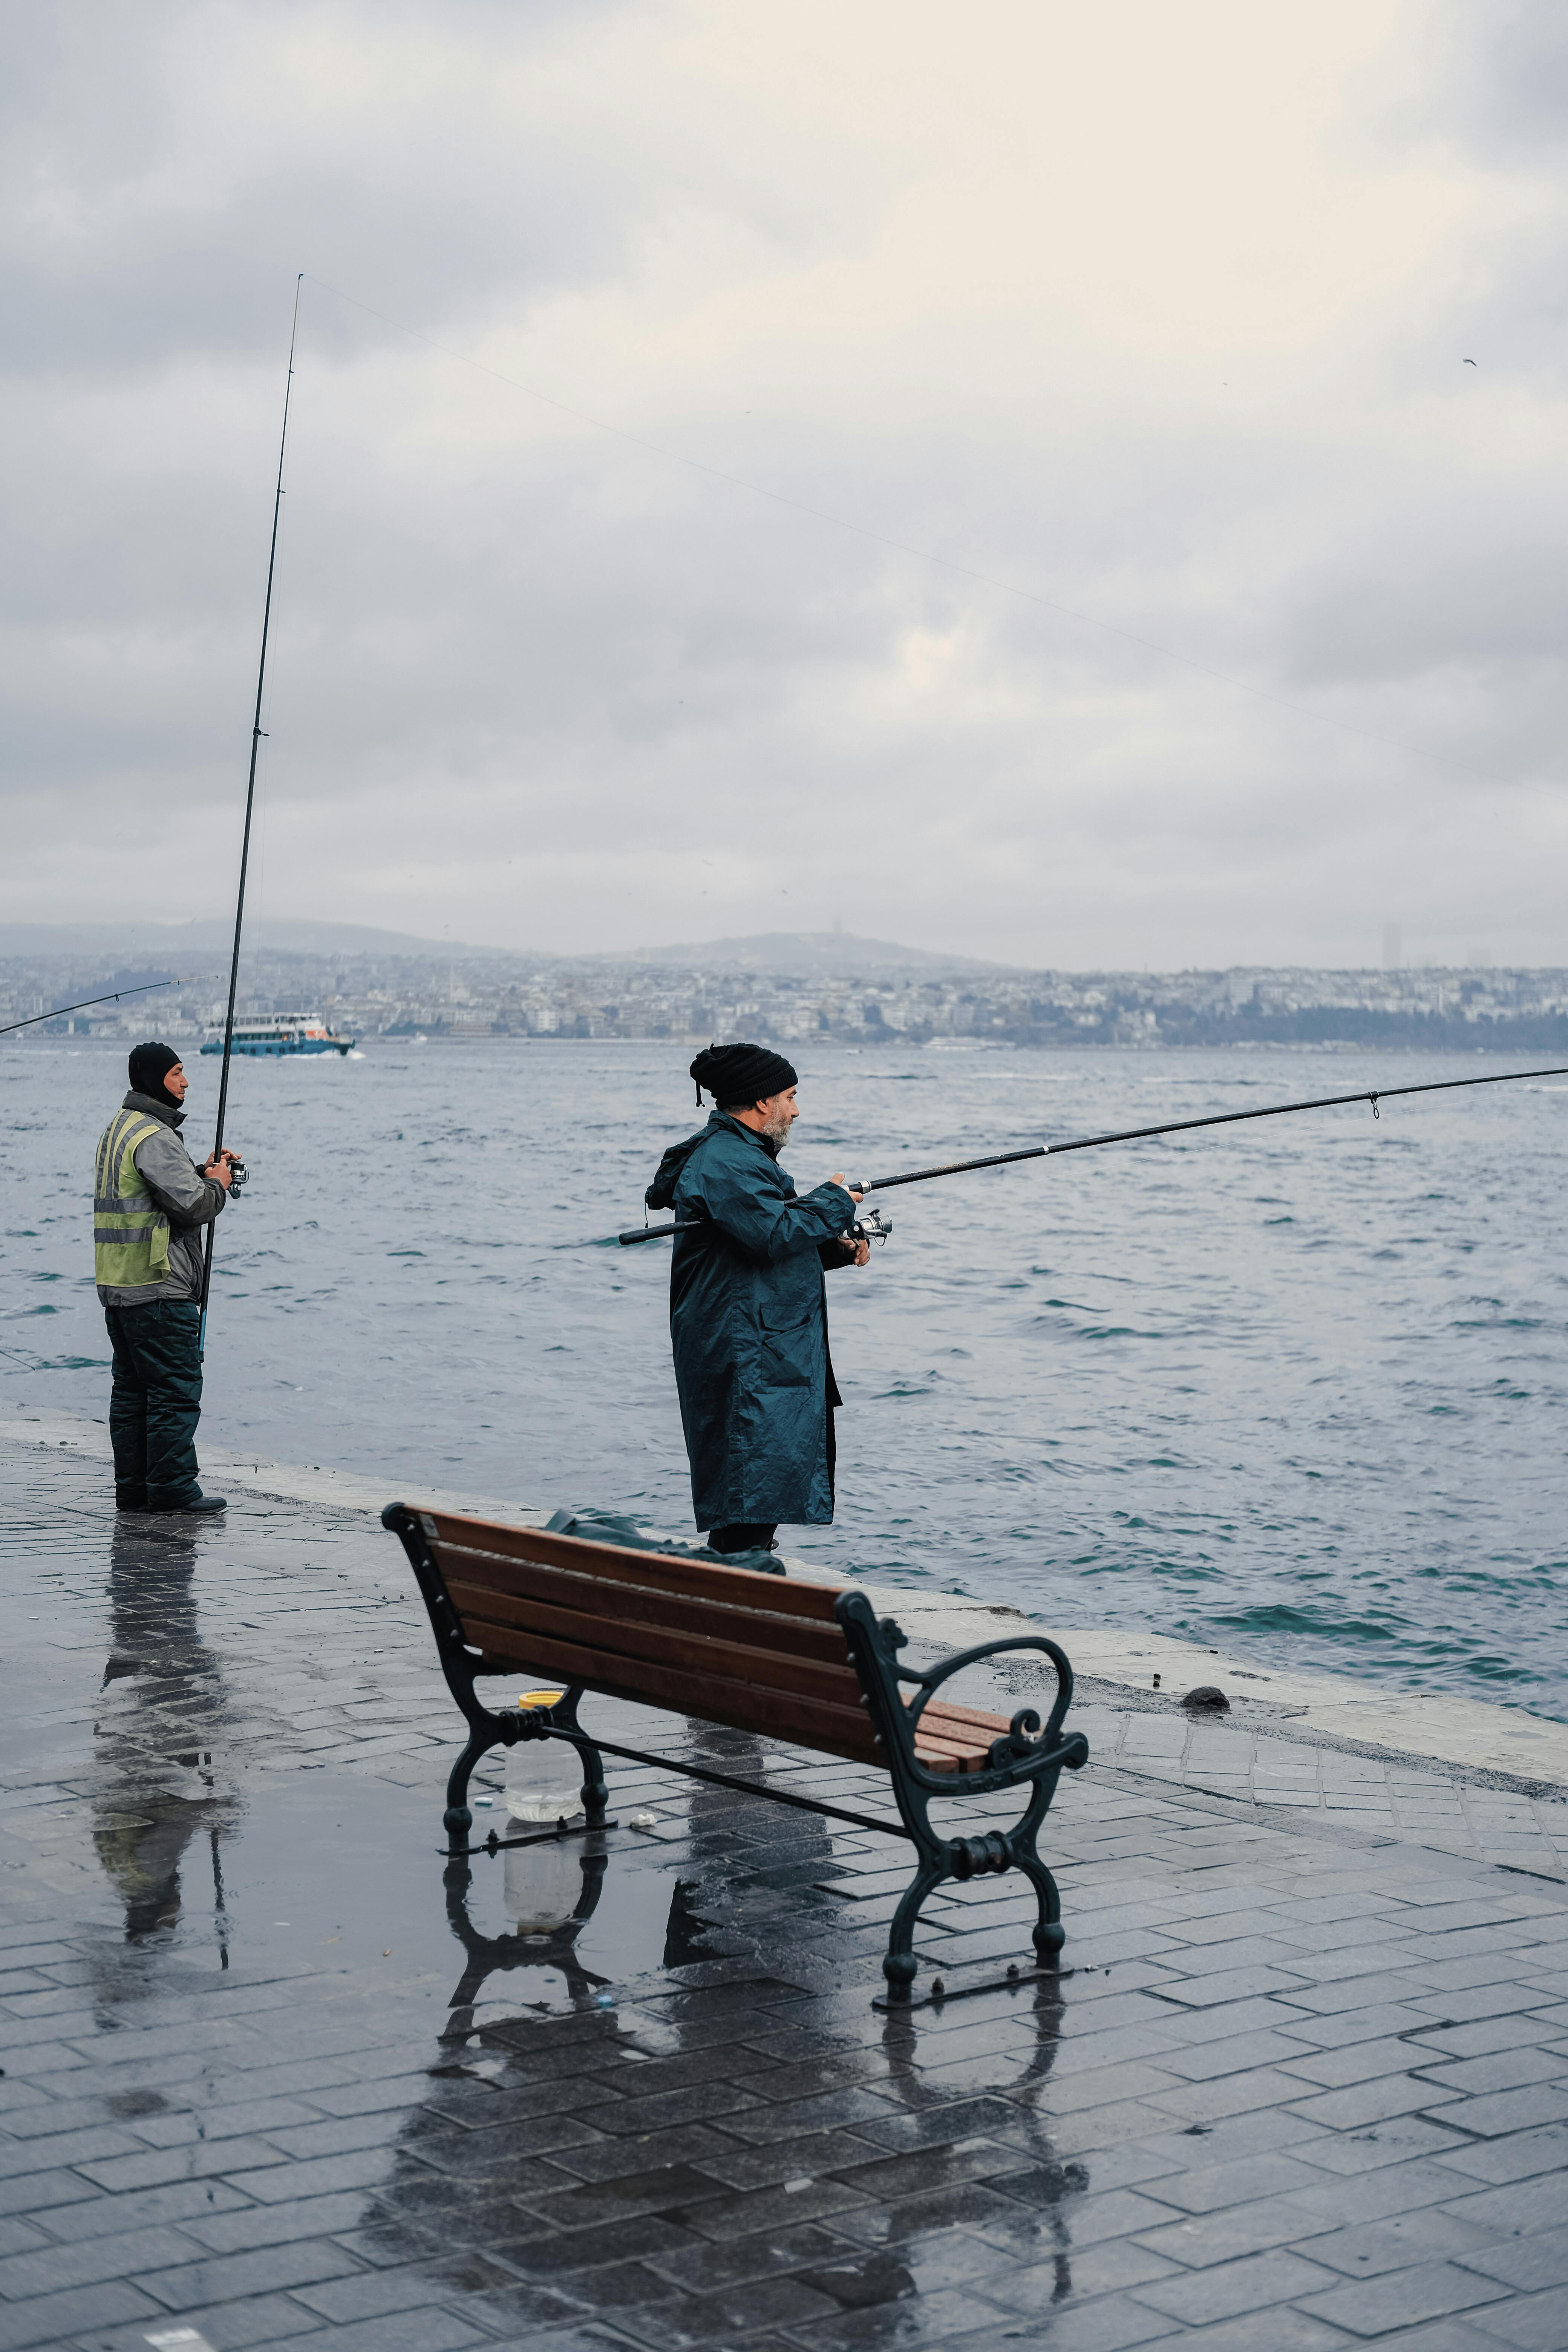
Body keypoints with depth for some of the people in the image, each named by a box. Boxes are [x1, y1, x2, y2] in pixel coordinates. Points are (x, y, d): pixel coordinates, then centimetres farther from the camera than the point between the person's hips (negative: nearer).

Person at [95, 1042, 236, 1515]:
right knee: (177, 1387, -5)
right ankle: (172, 1488, -3)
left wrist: (199, 1172, 12)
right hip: (159, 1289, -10)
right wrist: (217, 1183, -2)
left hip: (117, 1287, 10)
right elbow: (194, 1205, -20)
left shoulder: (118, 1129, 16)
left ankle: (132, 1487, 17)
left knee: (132, 1387, 13)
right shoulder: (154, 1137, -17)